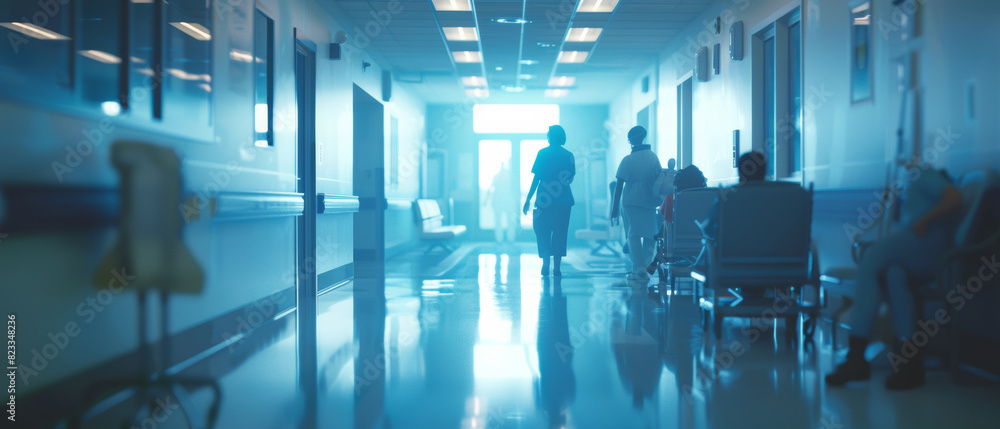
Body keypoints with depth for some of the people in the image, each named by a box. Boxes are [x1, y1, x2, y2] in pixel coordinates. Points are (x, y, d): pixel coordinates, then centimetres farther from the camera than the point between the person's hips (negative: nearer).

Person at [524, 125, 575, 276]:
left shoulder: (543, 153, -3)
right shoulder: (569, 155, 5)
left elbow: (536, 178, -6)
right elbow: (570, 179, 12)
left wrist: (528, 199, -1)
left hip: (544, 200, -2)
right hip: (563, 200, 2)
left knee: (543, 233, 8)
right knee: (560, 233, 7)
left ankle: (545, 264, -1)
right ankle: (557, 267, 3)